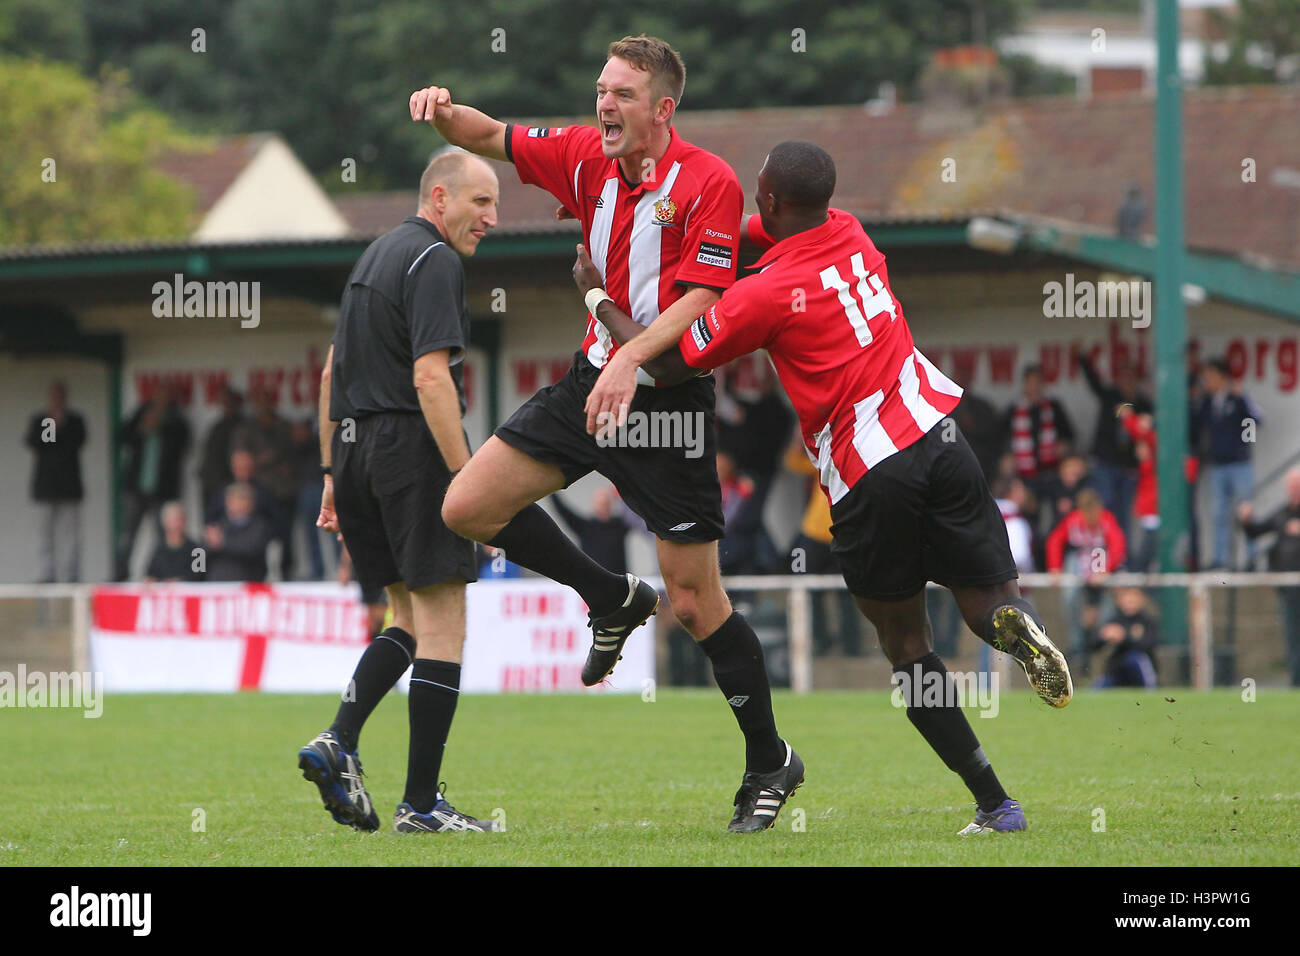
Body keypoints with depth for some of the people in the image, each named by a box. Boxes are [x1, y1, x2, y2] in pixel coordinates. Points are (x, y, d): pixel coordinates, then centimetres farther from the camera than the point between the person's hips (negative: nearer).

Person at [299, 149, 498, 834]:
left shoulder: (375, 256, 18)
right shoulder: (433, 261, -10)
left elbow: (332, 374, 22)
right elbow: (430, 377, -20)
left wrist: (333, 475, 24)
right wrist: (469, 479, -20)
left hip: (356, 448, 9)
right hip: (412, 445, -9)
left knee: (409, 620, 16)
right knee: (441, 625, -4)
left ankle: (338, 742, -2)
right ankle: (420, 803, -5)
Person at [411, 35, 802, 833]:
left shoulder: (709, 183, -16)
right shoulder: (587, 156, 2)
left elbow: (700, 301, -22)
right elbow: (494, 139, 13)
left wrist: (633, 360, -36)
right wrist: (445, 111, -9)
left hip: (669, 399, -7)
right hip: (594, 380, 7)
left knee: (696, 602, -4)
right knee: (468, 506, -1)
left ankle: (770, 763, 14)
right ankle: (615, 600, 19)